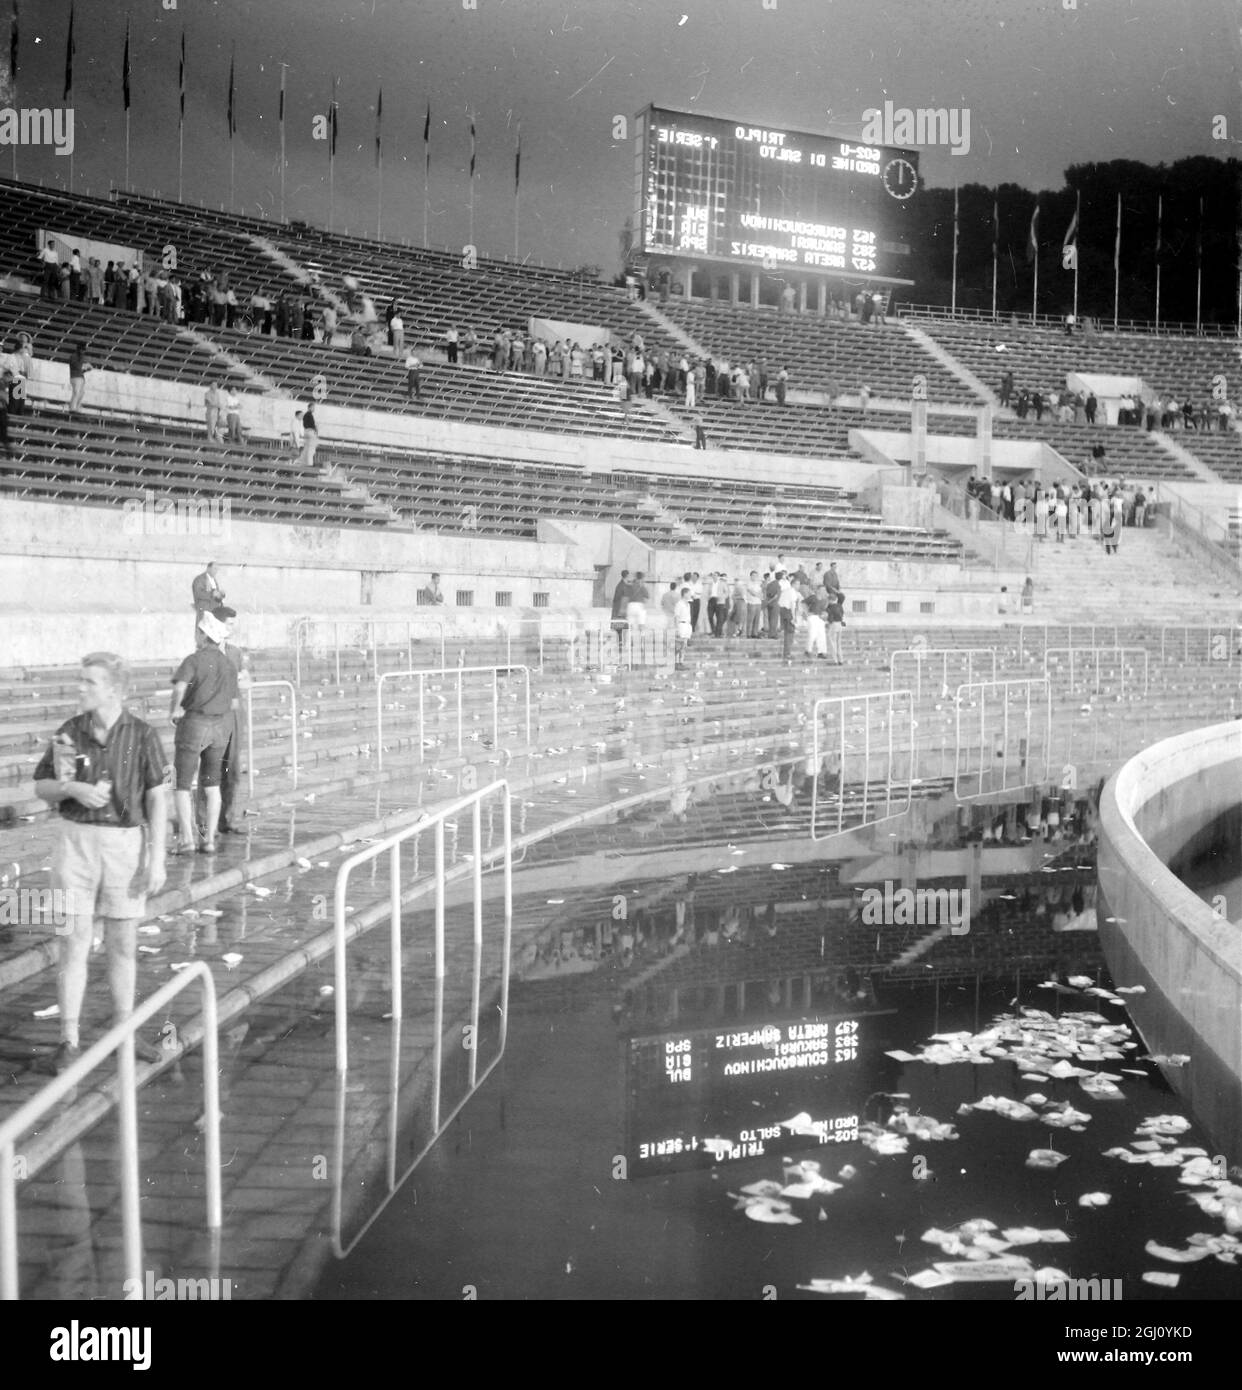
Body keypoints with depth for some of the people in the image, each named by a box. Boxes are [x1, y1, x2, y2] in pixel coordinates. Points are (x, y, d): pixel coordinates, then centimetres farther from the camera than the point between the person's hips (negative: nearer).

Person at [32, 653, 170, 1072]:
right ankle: (70, 1041, 8)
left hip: (126, 842, -1)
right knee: (75, 943, 0)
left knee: (123, 943, 8)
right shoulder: (69, 732, -1)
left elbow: (157, 800, -6)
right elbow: (42, 789, 7)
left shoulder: (142, 736, -6)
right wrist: (73, 789, -15)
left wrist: (157, 859, -11)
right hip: (76, 840, 1)